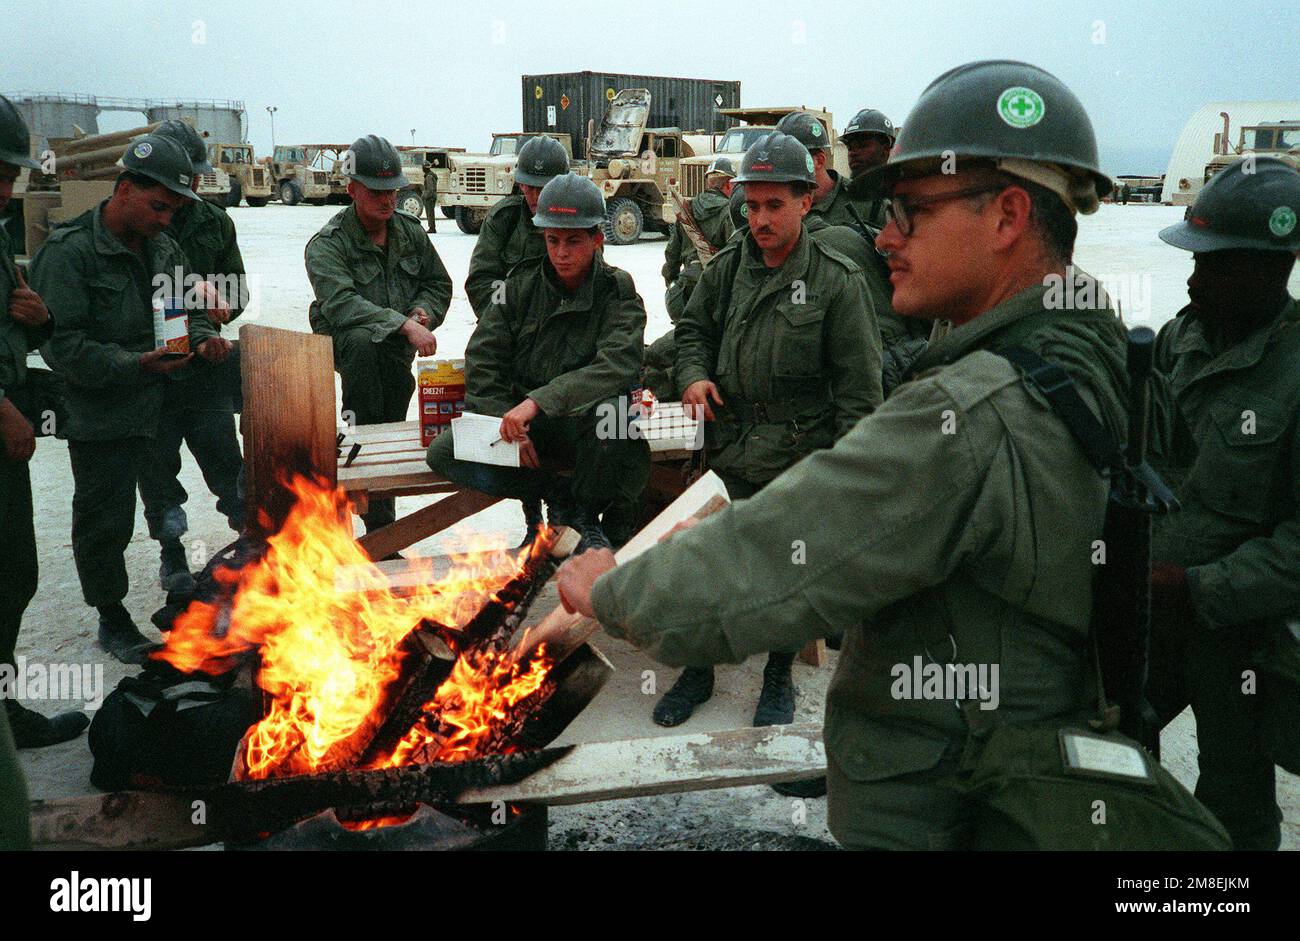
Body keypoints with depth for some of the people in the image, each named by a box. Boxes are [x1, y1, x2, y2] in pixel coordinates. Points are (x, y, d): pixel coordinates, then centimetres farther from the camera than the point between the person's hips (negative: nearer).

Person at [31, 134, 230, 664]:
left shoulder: (162, 247, 9)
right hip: (98, 416, -5)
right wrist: (133, 364, -28)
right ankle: (112, 619, 22)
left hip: (154, 406, 5)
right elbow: (62, 344, -18)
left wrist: (204, 338, -4)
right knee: (103, 517, 6)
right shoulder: (68, 252, -13)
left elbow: (188, 308, 19)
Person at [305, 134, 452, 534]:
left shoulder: (410, 231, 8)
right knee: (363, 341, -38)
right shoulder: (326, 245, -11)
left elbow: (439, 283, 19)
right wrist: (404, 323, -40)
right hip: (344, 343, -5)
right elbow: (340, 302, -28)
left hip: (398, 348, 5)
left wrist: (424, 311, -6)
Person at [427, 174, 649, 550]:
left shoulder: (618, 291, -7)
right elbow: (482, 360, 1)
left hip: (580, 423, -3)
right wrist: (509, 425, -14)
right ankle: (558, 492, -7)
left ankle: (586, 514, -10)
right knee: (444, 452, -18)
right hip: (516, 413, 3)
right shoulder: (522, 283, 2)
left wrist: (538, 401, -35)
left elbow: (617, 367, -25)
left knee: (606, 409, -38)